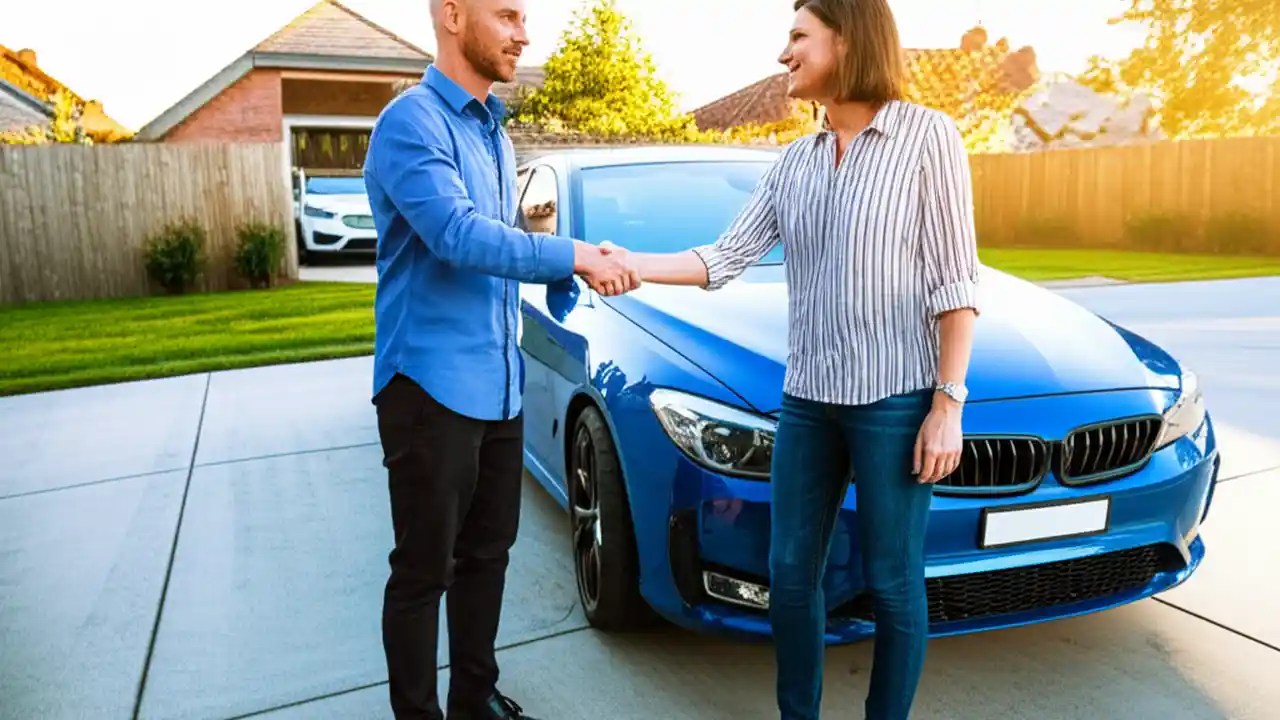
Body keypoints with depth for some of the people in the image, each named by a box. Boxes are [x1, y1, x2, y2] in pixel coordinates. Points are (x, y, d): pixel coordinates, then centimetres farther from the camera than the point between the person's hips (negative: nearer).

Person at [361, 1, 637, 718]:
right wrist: (572, 255, -20)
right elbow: (458, 236, -26)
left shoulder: (496, 134, 15)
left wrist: (573, 264, 4)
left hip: (498, 384, 8)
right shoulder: (413, 120, -13)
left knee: (488, 555, 17)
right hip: (431, 386, -8)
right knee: (424, 570, 5)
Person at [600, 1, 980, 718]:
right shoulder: (795, 162, 10)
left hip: (896, 398, -5)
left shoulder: (928, 135, -6)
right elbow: (725, 260, 5)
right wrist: (631, 263, -7)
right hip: (808, 399, 6)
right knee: (791, 574, 12)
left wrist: (948, 404, -13)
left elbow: (956, 283, -8)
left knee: (893, 584, 7)